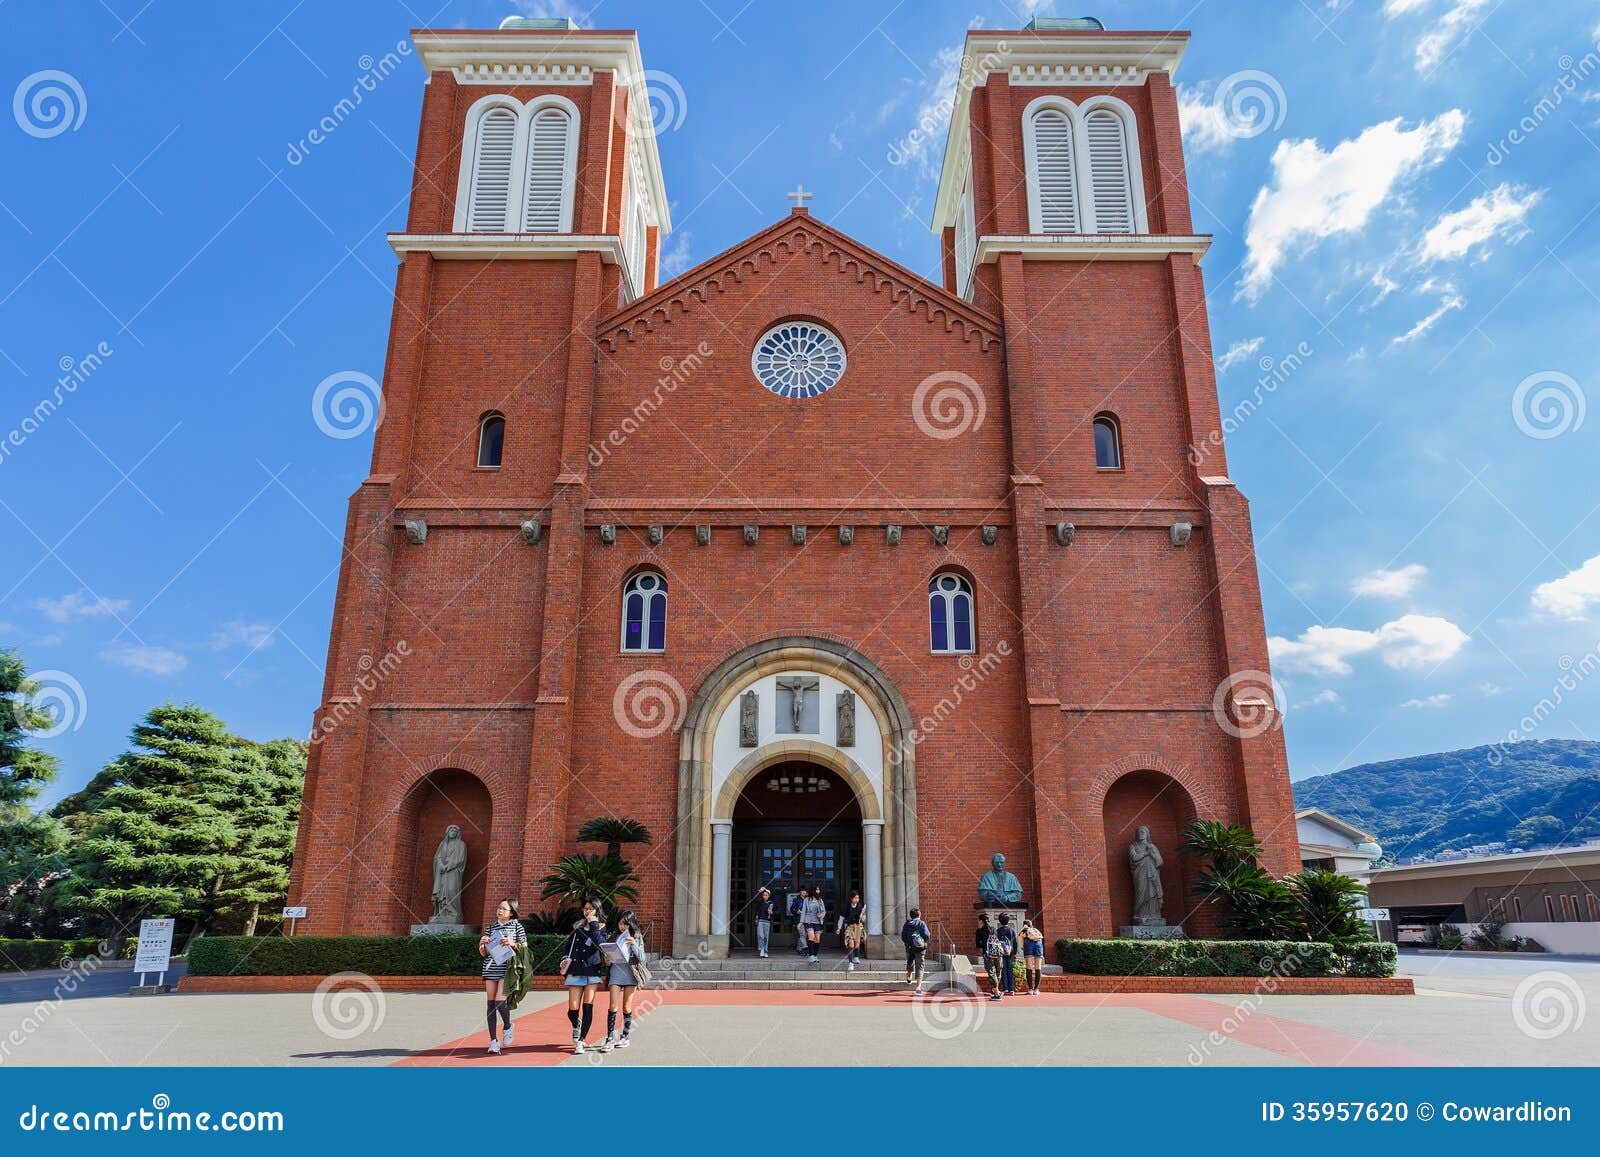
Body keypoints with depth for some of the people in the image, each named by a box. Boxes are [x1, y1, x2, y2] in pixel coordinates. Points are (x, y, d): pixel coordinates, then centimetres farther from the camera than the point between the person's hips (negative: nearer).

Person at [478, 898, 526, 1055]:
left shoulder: (517, 926, 3)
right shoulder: (492, 927, 12)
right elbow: (483, 954, 14)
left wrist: (512, 944, -15)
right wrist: (482, 944, -6)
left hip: (507, 969, -4)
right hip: (491, 969, 4)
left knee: (500, 1002, -13)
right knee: (491, 1004, 2)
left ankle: (508, 1027, 17)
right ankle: (493, 1041, 9)